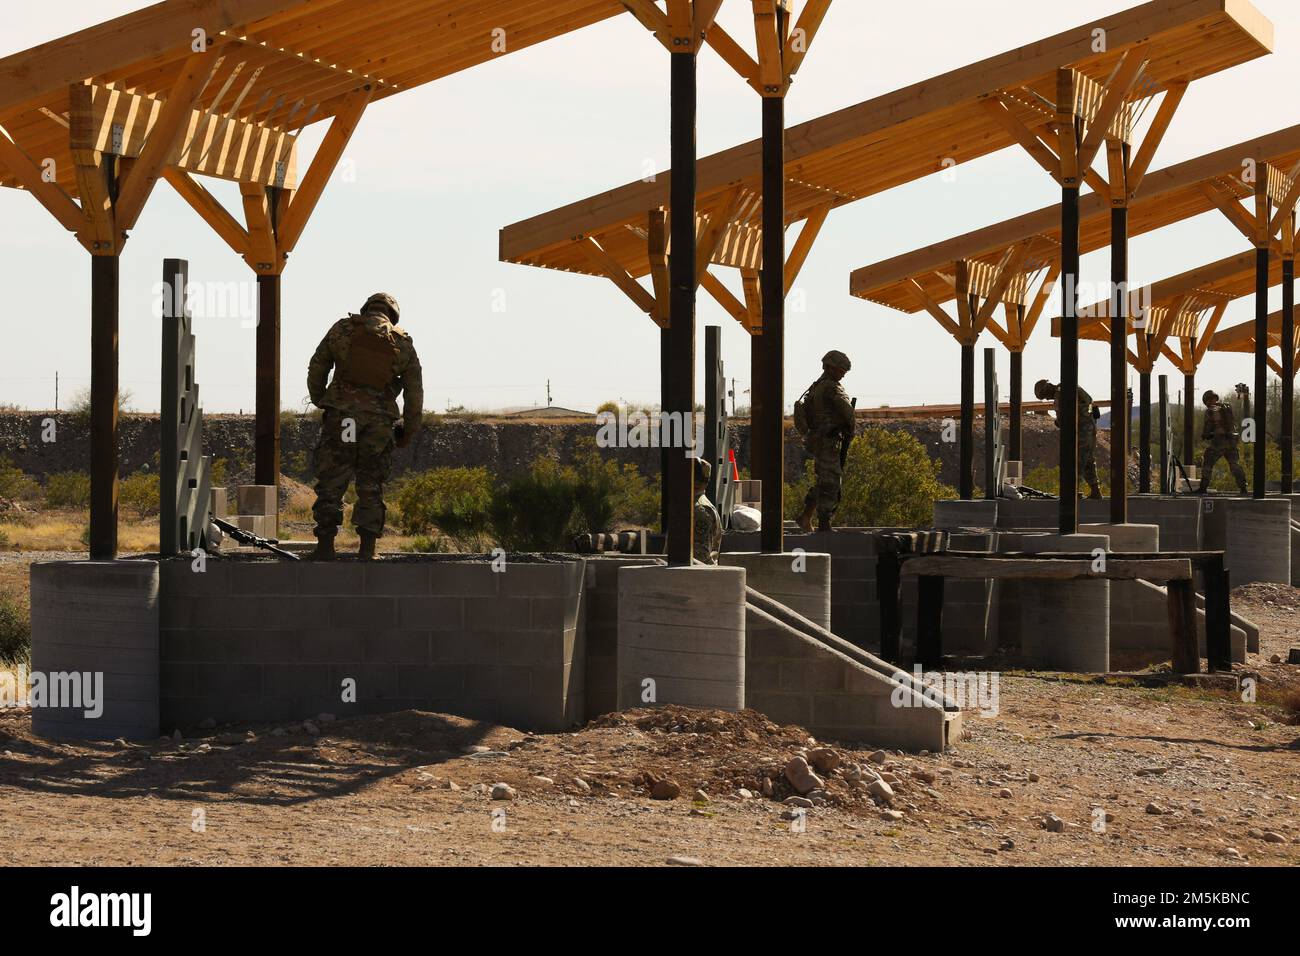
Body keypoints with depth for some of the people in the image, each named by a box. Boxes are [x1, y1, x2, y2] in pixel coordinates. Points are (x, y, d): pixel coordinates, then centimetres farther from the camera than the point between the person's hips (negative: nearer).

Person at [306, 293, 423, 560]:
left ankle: (325, 546, 3)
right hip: (379, 422, 1)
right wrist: (408, 432, 18)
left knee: (330, 483, 5)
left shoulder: (342, 329, 6)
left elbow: (316, 369, 10)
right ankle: (368, 550, 5)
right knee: (371, 486, 9)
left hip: (340, 415, -1)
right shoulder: (403, 344, 9)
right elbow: (415, 393, 10)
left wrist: (318, 400, 25)